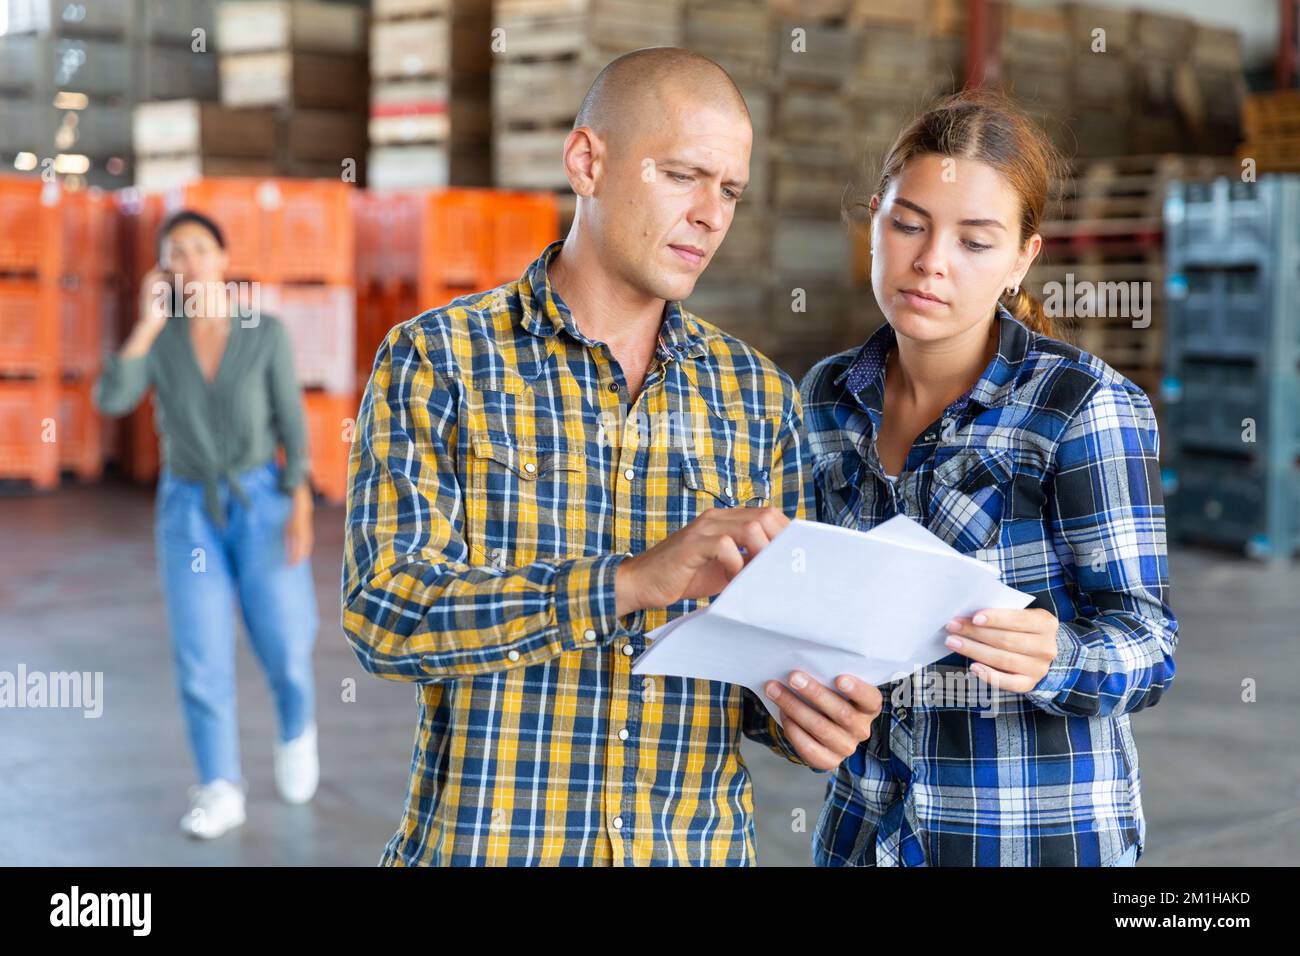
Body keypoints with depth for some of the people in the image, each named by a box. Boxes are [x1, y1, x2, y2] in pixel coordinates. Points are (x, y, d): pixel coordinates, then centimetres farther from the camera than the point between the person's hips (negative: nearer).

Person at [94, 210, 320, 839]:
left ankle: (297, 733, 33)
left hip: (262, 502, -1)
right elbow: (110, 401, -19)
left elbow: (291, 423, -4)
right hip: (188, 509, 1)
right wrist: (149, 323, -21)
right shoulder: (157, 339, -3)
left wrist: (301, 508, -10)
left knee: (285, 646, 2)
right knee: (201, 656, -5)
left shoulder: (266, 332, -7)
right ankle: (220, 791, 4)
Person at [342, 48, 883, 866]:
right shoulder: (435, 360, -7)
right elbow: (386, 612, -17)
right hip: (485, 841, -3)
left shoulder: (760, 397, 4)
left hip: (700, 844, 3)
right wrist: (635, 582, -26)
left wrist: (803, 709, -14)